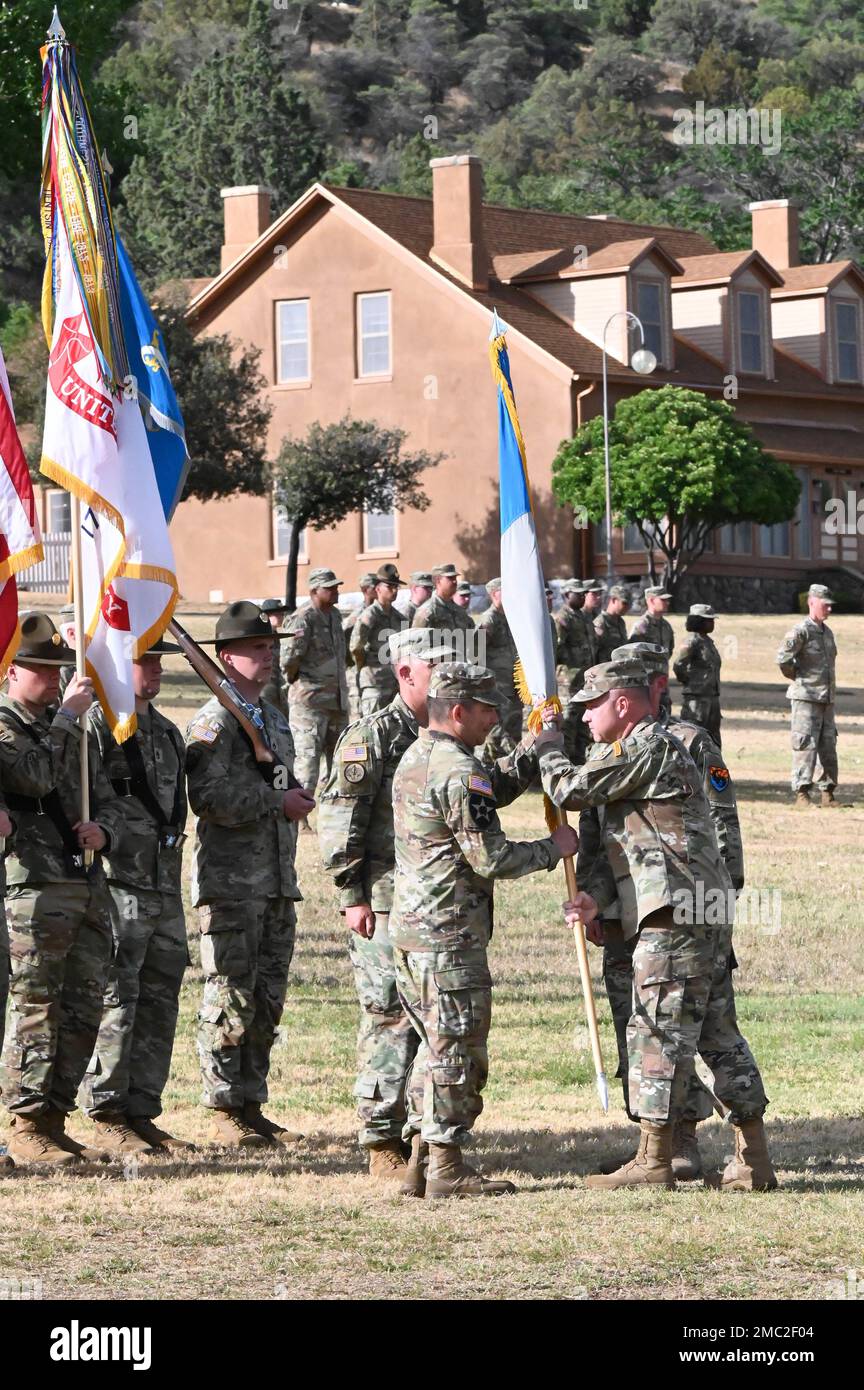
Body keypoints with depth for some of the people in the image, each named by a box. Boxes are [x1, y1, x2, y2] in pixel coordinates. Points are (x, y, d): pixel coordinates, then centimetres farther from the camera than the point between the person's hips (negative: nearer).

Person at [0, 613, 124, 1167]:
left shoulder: (74, 728, 21)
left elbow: (110, 802, 22)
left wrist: (103, 830, -1)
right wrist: (67, 716, -12)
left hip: (89, 886, 7)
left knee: (83, 1012, 7)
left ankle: (55, 1121, 14)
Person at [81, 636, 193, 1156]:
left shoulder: (168, 732, 18)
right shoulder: (97, 725, -9)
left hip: (165, 889, 8)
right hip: (118, 890, -8)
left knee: (160, 1005, 10)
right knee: (116, 1003, -6)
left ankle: (142, 1112, 17)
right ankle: (107, 1116, 1)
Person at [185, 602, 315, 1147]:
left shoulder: (275, 719, 18)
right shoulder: (215, 722, -10)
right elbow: (207, 796, -21)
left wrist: (297, 801, 8)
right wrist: (276, 802, -18)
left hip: (278, 881, 8)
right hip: (231, 882, -8)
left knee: (268, 1000, 10)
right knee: (231, 999, -6)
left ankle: (252, 1106, 17)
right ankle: (225, 1113, -1)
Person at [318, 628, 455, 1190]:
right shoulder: (372, 736, -6)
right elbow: (339, 817, -10)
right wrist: (353, 895, -14)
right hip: (385, 906, -7)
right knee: (391, 1020, -6)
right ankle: (383, 1149, -1)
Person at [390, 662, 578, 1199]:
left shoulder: (416, 758, 13)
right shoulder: (460, 772, -18)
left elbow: (494, 790, 24)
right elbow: (490, 858, -19)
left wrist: (534, 754, 14)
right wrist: (553, 849, -6)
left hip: (410, 927, 10)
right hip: (450, 933, -10)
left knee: (437, 1043, 18)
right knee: (457, 1049, -3)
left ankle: (422, 1154, 22)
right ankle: (447, 1168, 0)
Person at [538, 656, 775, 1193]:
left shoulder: (643, 745, -7)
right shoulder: (666, 748, 25)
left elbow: (571, 791, -10)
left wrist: (547, 744, 8)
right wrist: (599, 900, 14)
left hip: (676, 916, -10)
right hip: (709, 912, 10)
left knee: (659, 1031, -6)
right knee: (718, 1033, 10)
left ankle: (654, 1161, -4)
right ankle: (754, 1161, 11)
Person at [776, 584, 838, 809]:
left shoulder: (827, 632, 13)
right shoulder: (801, 630, -12)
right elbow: (783, 658, -20)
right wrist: (796, 677, -6)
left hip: (827, 697, 8)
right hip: (806, 697, -8)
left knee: (828, 747, 8)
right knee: (806, 746, -9)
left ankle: (827, 794, 14)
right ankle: (801, 794, -7)